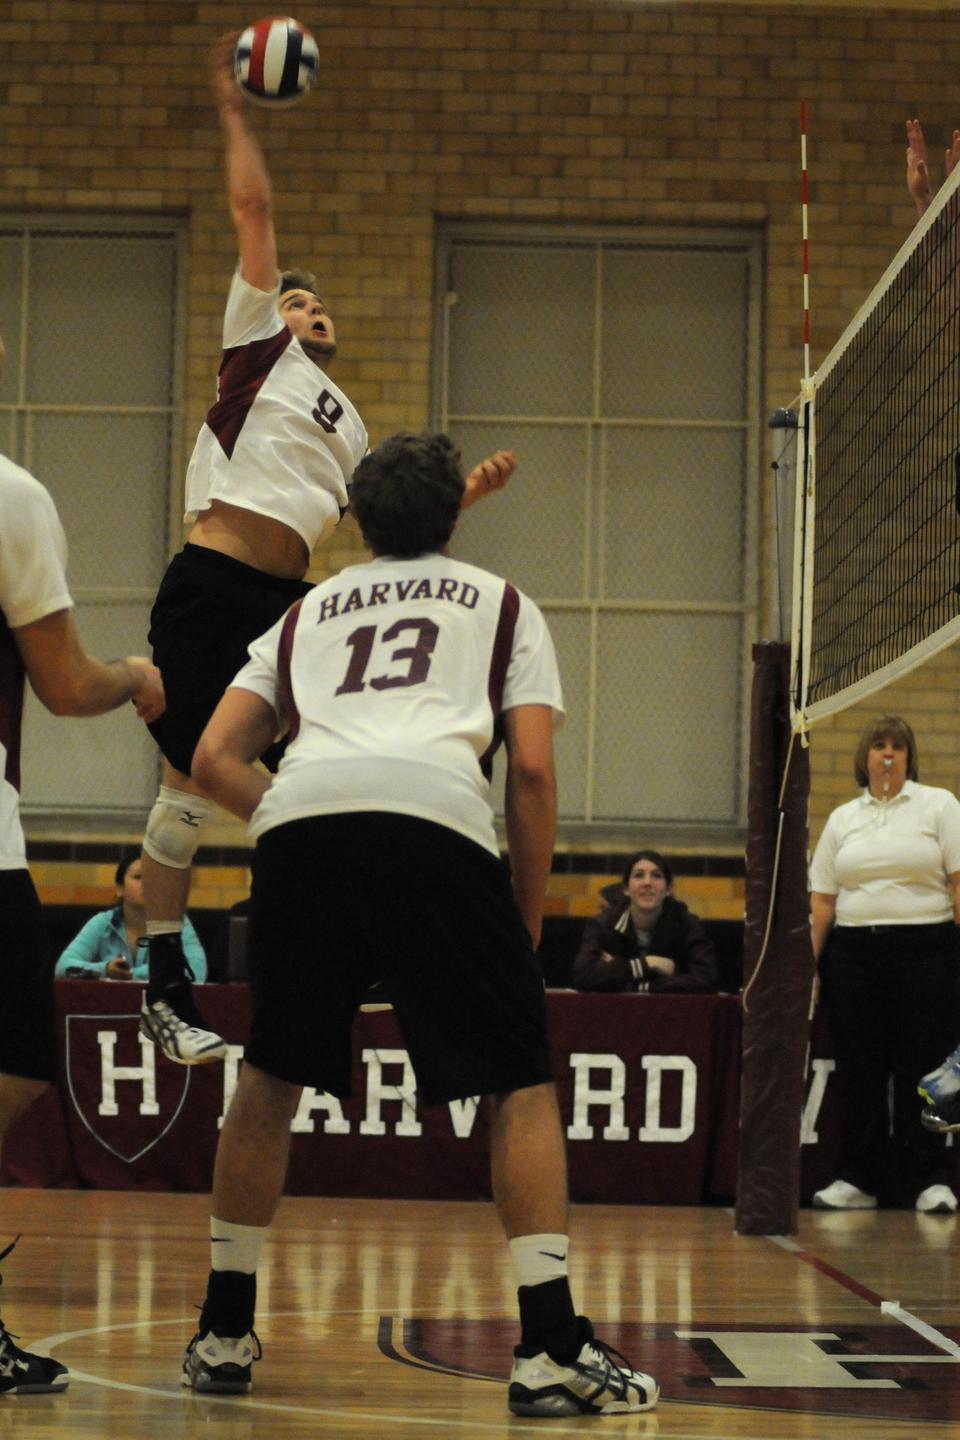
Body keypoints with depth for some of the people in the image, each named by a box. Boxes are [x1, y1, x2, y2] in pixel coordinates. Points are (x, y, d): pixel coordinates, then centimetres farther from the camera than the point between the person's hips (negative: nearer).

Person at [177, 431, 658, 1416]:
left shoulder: (305, 613, 32)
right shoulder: (502, 605, 26)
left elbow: (214, 760, 22)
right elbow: (532, 768, 12)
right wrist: (527, 920, 19)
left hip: (297, 820, 3)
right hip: (437, 820, -2)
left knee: (270, 1079, 21)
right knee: (521, 1083, 8)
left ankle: (223, 1334, 24)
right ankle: (551, 1351, -2)